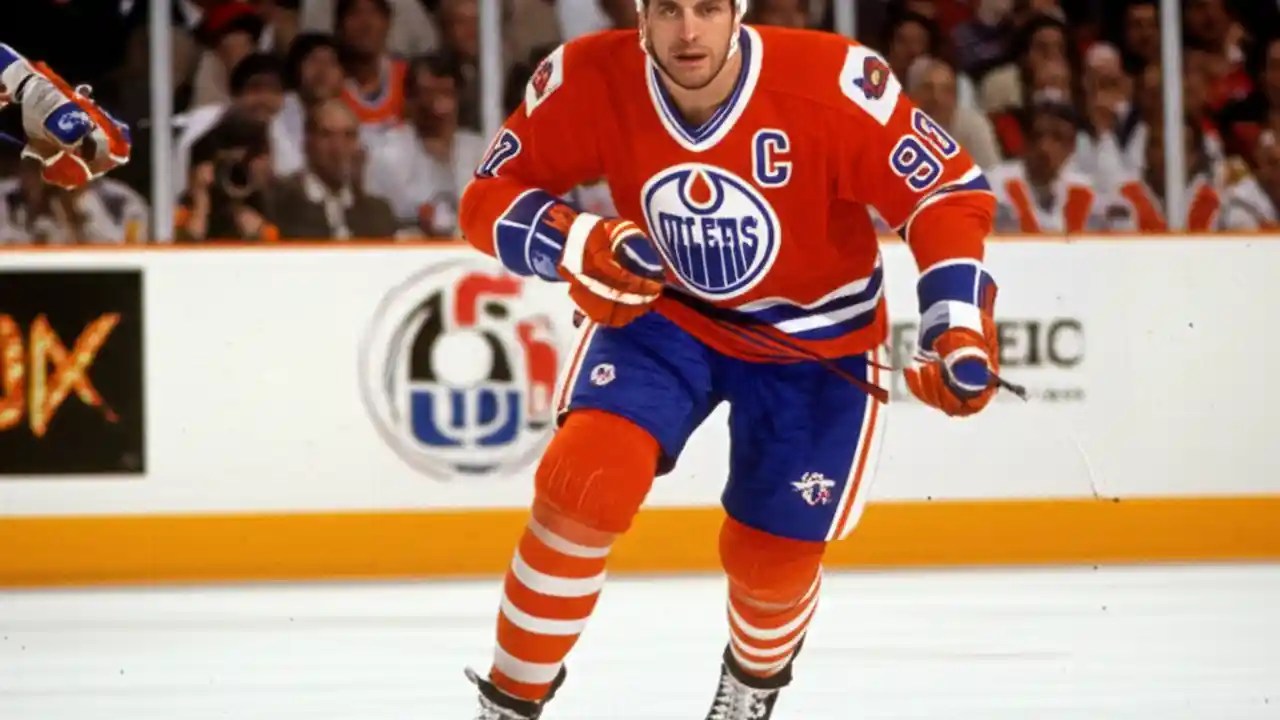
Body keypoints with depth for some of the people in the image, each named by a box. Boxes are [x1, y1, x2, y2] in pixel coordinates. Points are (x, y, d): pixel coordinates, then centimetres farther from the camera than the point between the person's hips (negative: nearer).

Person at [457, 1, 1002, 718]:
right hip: (660, 309, 1)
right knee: (585, 482, -21)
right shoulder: (589, 81, -23)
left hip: (817, 336, -1)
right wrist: (577, 244, -32)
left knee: (773, 556, 4)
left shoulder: (835, 84, -31)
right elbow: (490, 199, -13)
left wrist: (960, 327, -32)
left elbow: (949, 191, -21)